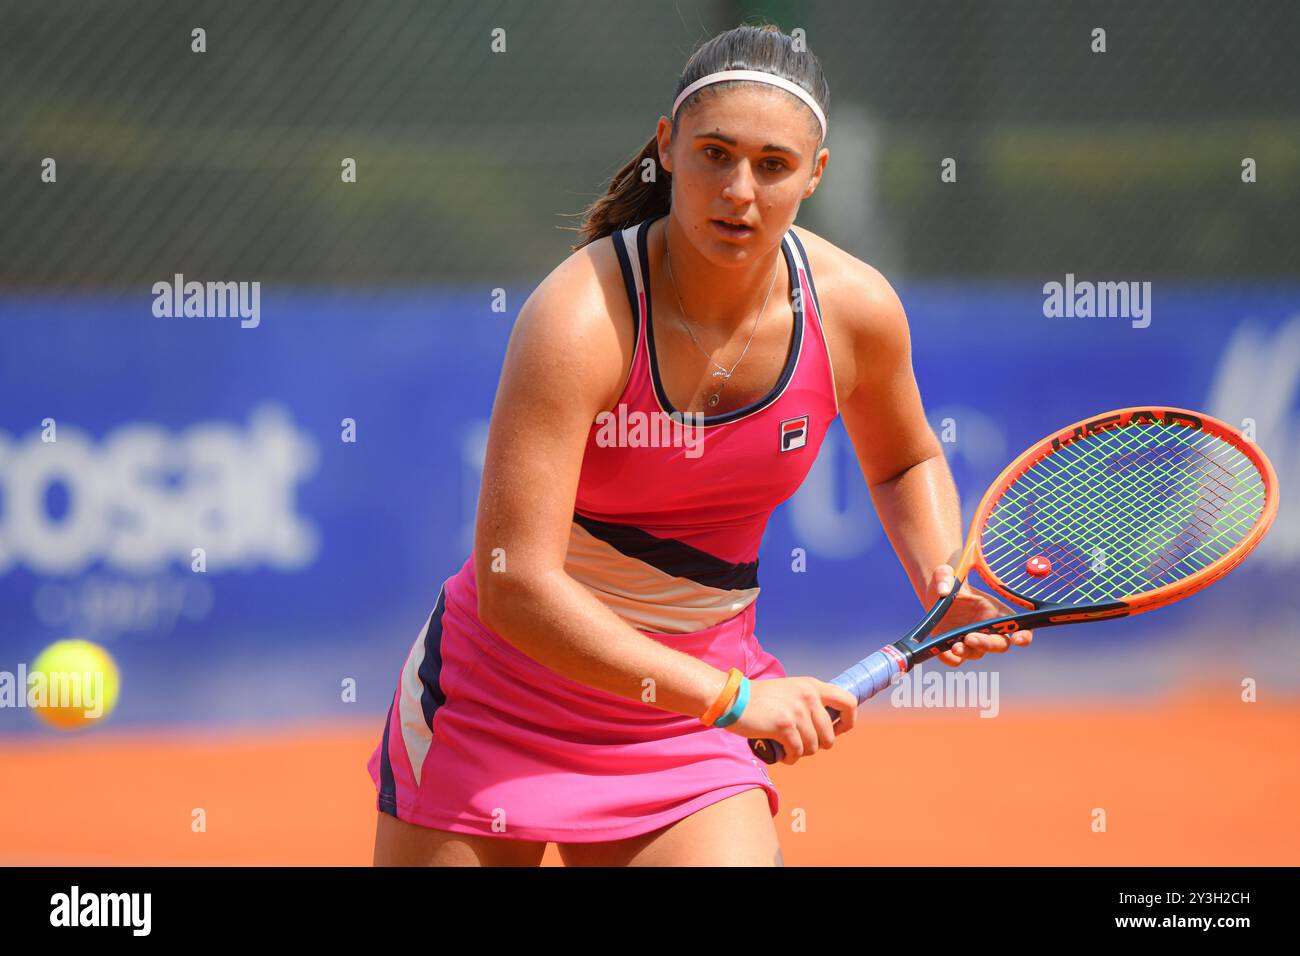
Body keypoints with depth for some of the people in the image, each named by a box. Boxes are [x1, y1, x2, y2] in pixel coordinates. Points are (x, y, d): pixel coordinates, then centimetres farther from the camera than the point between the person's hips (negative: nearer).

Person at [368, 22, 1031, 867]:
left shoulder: (854, 308, -9)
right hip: (499, 700, -3)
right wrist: (734, 698, -29)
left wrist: (945, 582, -5)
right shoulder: (582, 318, -25)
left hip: (688, 735, 3)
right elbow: (514, 585, -30)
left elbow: (904, 464, 16)